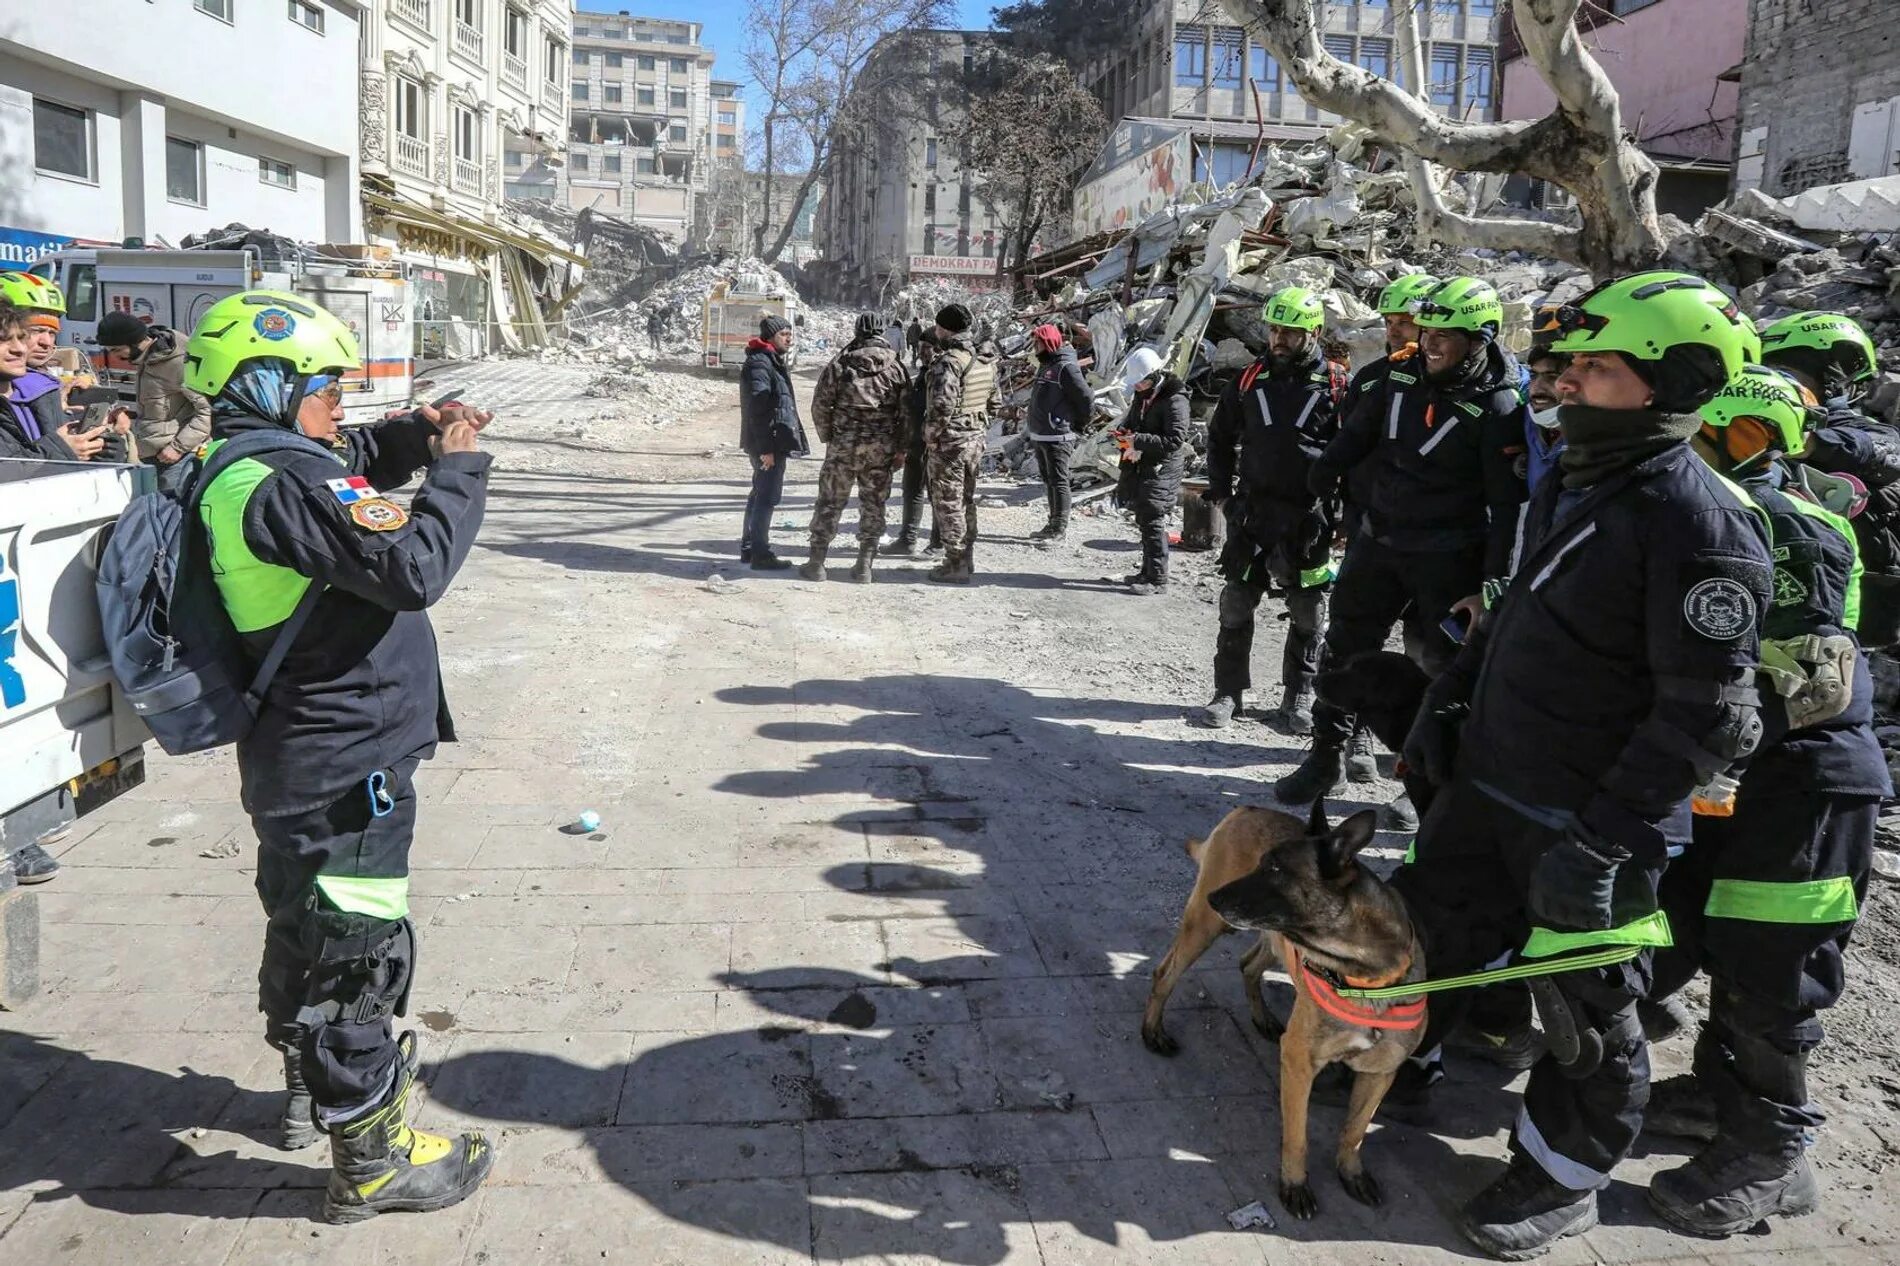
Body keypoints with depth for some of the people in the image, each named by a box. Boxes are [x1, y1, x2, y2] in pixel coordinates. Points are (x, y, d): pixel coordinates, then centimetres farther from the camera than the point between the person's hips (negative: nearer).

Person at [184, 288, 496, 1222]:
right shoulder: (285, 486, -24)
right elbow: (414, 566, -32)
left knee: (306, 929, 26)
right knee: (355, 950, 0)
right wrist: (458, 468, -18)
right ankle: (372, 1157, 13)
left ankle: (314, 1086, 46)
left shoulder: (238, 471, 7)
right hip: (344, 764, -11)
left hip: (299, 755, 11)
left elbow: (349, 463, 22)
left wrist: (415, 435, 3)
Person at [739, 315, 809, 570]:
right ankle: (760, 555, -1)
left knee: (760, 493, 17)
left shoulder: (772, 361, 17)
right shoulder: (759, 364, -16)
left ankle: (749, 548, 26)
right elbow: (758, 410, -22)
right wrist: (765, 448, -24)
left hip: (774, 442, 11)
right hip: (768, 443, -11)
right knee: (767, 496, -6)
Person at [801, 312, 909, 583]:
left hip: (843, 445, -1)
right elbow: (907, 411, 2)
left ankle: (816, 563, 9)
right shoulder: (896, 366, 2)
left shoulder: (840, 363, -2)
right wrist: (901, 448, 7)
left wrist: (828, 437, 11)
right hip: (882, 448, 1)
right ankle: (865, 565, 10)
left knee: (830, 502, 7)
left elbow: (820, 405, -2)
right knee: (873, 505, 10)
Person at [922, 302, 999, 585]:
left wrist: (930, 435, -14)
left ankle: (956, 565, 4)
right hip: (976, 438, 8)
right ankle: (968, 557, 28)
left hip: (950, 441, -8)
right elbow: (993, 401, 15)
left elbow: (942, 405, -27)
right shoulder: (987, 359, 7)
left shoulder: (949, 361, -20)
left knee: (948, 502, 1)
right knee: (966, 498, 19)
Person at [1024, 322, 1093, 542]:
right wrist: (1033, 435, 18)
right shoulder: (1045, 366, 15)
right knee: (1049, 482, 15)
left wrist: (1075, 427, -5)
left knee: (1058, 482, -4)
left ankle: (1060, 527, 0)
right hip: (1039, 437, 10)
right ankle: (1053, 524, 23)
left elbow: (1087, 399, -16)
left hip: (1057, 438, -10)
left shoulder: (1066, 368, -14)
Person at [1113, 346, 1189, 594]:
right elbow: (1131, 420, 25)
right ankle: (1147, 571, 26)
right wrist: (1124, 433, 2)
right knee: (1144, 521, 15)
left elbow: (1175, 440, -24)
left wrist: (1139, 440, -23)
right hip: (1141, 467, 9)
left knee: (1153, 522, -9)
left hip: (1161, 469, -9)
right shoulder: (1141, 395, 10)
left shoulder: (1174, 400, -17)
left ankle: (1158, 578, -3)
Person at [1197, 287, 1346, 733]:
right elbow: (1220, 437, 15)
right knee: (1236, 604, 3)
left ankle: (1298, 697, 20)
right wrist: (1221, 491, 7)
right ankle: (1229, 692, 13)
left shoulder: (1335, 385, -3)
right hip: (1253, 509, 2)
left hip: (1308, 516, -2)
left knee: (1307, 612, 7)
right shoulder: (1250, 380, 4)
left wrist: (1339, 507, -4)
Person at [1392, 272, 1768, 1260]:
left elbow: (1707, 718, -23)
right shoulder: (1574, 483, 5)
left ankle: (1560, 1178, 32)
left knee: (1586, 1010, 11)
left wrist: (1599, 842, -25)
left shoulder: (1699, 525, -23)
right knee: (1429, 920, 21)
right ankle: (1400, 1060, 47)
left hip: (1588, 821, -8)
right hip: (1487, 778, 8)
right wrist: (1447, 698, 13)